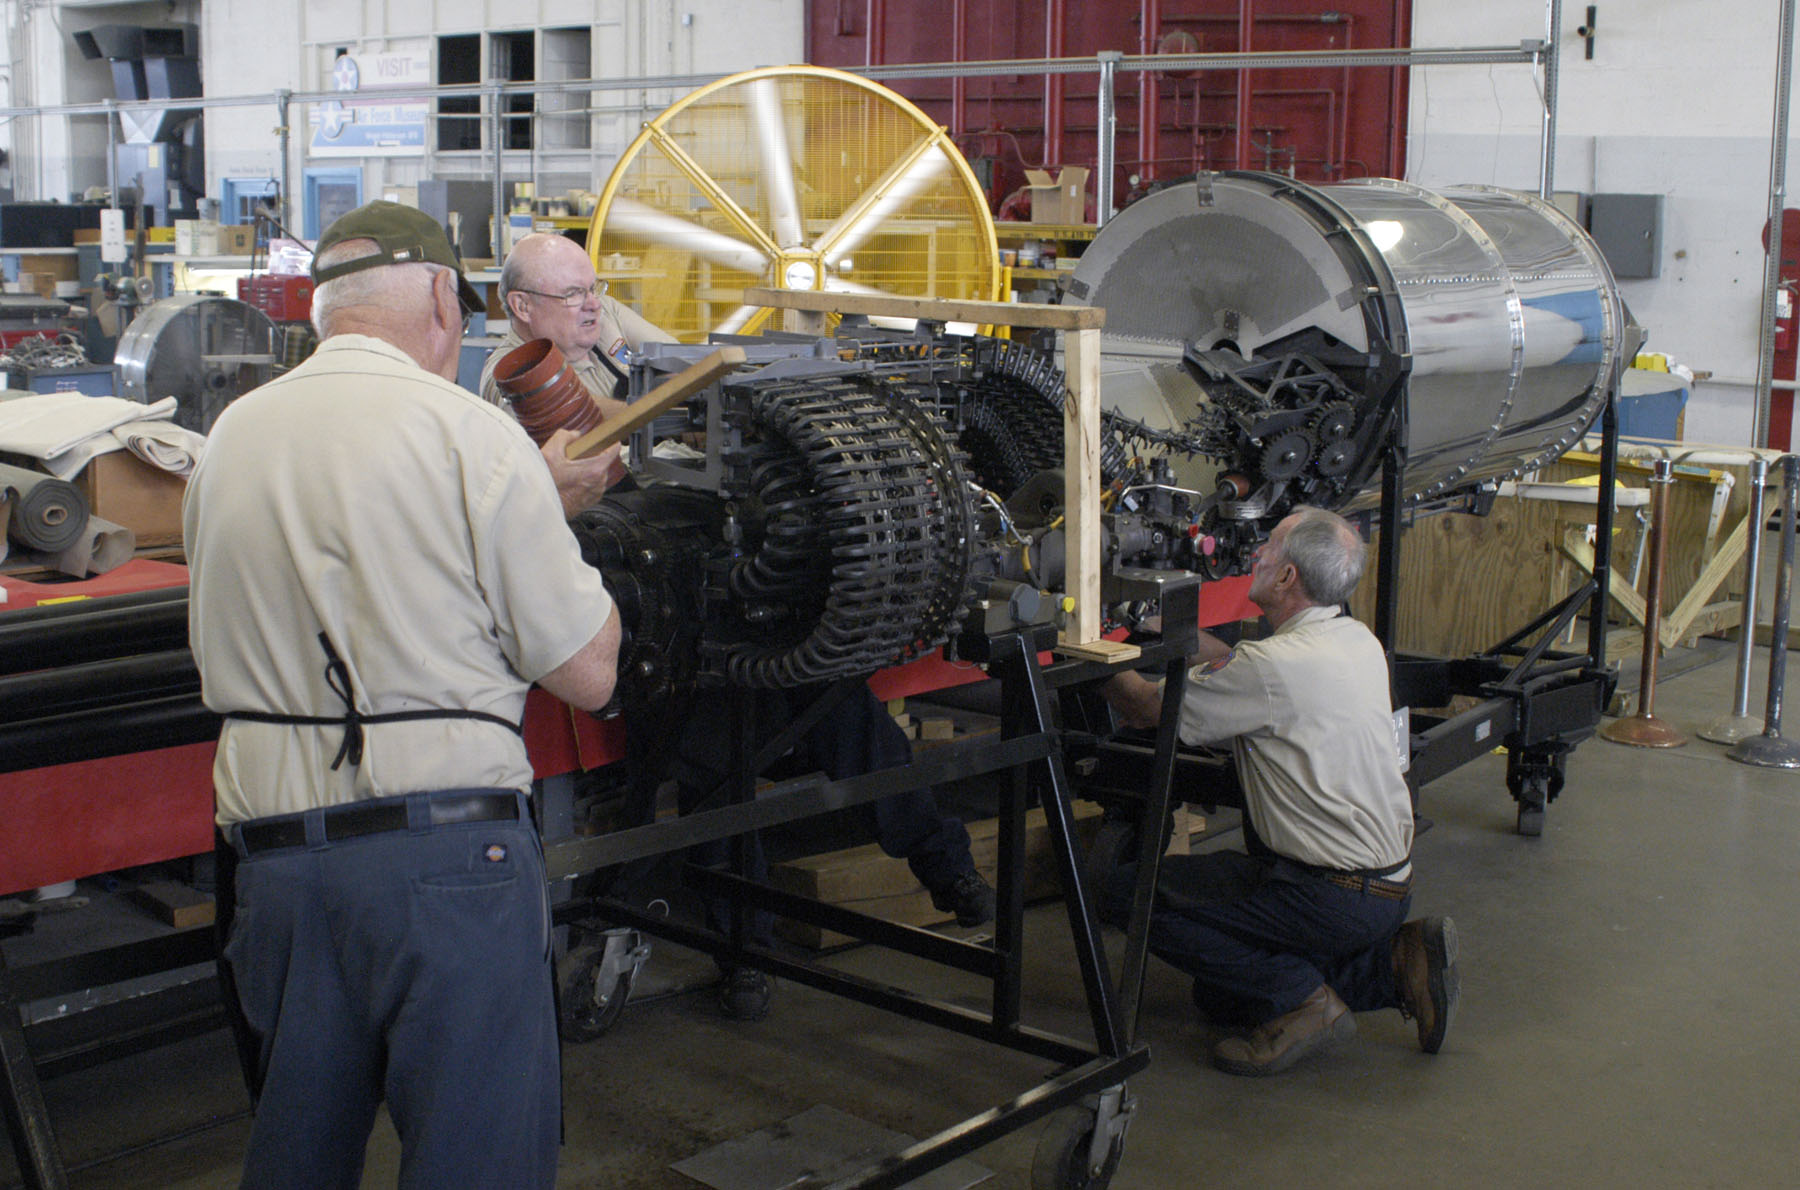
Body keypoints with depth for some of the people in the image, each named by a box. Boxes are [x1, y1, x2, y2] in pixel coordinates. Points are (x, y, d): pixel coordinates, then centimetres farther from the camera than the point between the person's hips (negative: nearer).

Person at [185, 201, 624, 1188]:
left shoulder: (227, 440, 9)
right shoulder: (467, 432, -9)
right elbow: (587, 674, -6)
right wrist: (554, 516, 12)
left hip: (270, 841, 6)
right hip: (444, 843, -6)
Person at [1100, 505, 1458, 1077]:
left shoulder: (1276, 665, -21)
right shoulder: (1358, 641, 6)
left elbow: (1150, 711, -9)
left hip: (1331, 896, -9)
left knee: (1130, 893, -8)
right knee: (1221, 995, 22)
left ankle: (1302, 1001, -8)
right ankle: (1397, 963, 11)